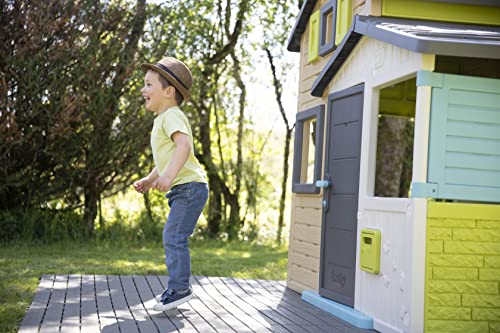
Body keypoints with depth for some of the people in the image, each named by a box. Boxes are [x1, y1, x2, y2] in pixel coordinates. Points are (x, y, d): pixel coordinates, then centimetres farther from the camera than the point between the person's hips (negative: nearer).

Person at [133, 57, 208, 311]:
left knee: (174, 237, -13)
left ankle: (179, 288, -8)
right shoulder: (161, 120, 20)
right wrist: (150, 180, 20)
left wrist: (168, 176, -42)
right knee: (171, 238, 14)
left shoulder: (172, 116, -12)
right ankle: (178, 286, 23)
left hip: (190, 186, -11)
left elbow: (184, 144, -31)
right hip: (181, 190, 11)